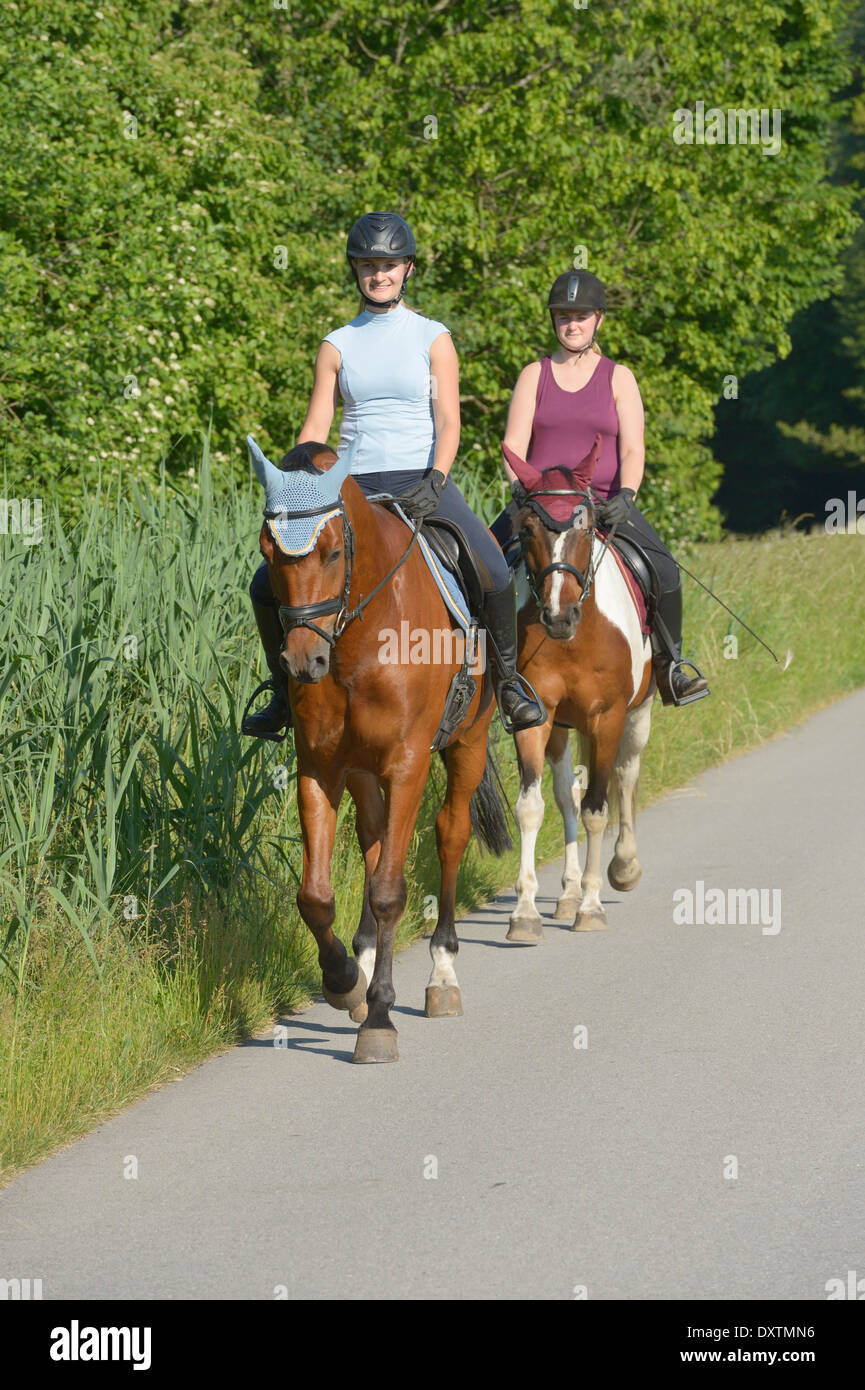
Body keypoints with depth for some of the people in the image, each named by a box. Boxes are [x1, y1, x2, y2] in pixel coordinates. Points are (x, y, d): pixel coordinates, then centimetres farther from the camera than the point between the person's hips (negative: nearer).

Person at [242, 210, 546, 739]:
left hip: (422, 482, -2)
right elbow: (316, 428, 5)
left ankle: (508, 676, -1)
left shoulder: (432, 338, 4)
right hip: (353, 487, 2)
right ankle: (287, 692, 10)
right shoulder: (338, 346, 10)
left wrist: (435, 483, -21)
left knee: (496, 575, -26)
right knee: (267, 585, -11)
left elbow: (448, 421, -4)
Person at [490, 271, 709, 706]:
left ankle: (669, 663, -5)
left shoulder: (618, 377, 7)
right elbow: (514, 445, 1)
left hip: (604, 503, -1)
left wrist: (625, 496, -19)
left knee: (663, 571, -23)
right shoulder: (534, 375, 9)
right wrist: (520, 489, -19)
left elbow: (632, 450, 0)